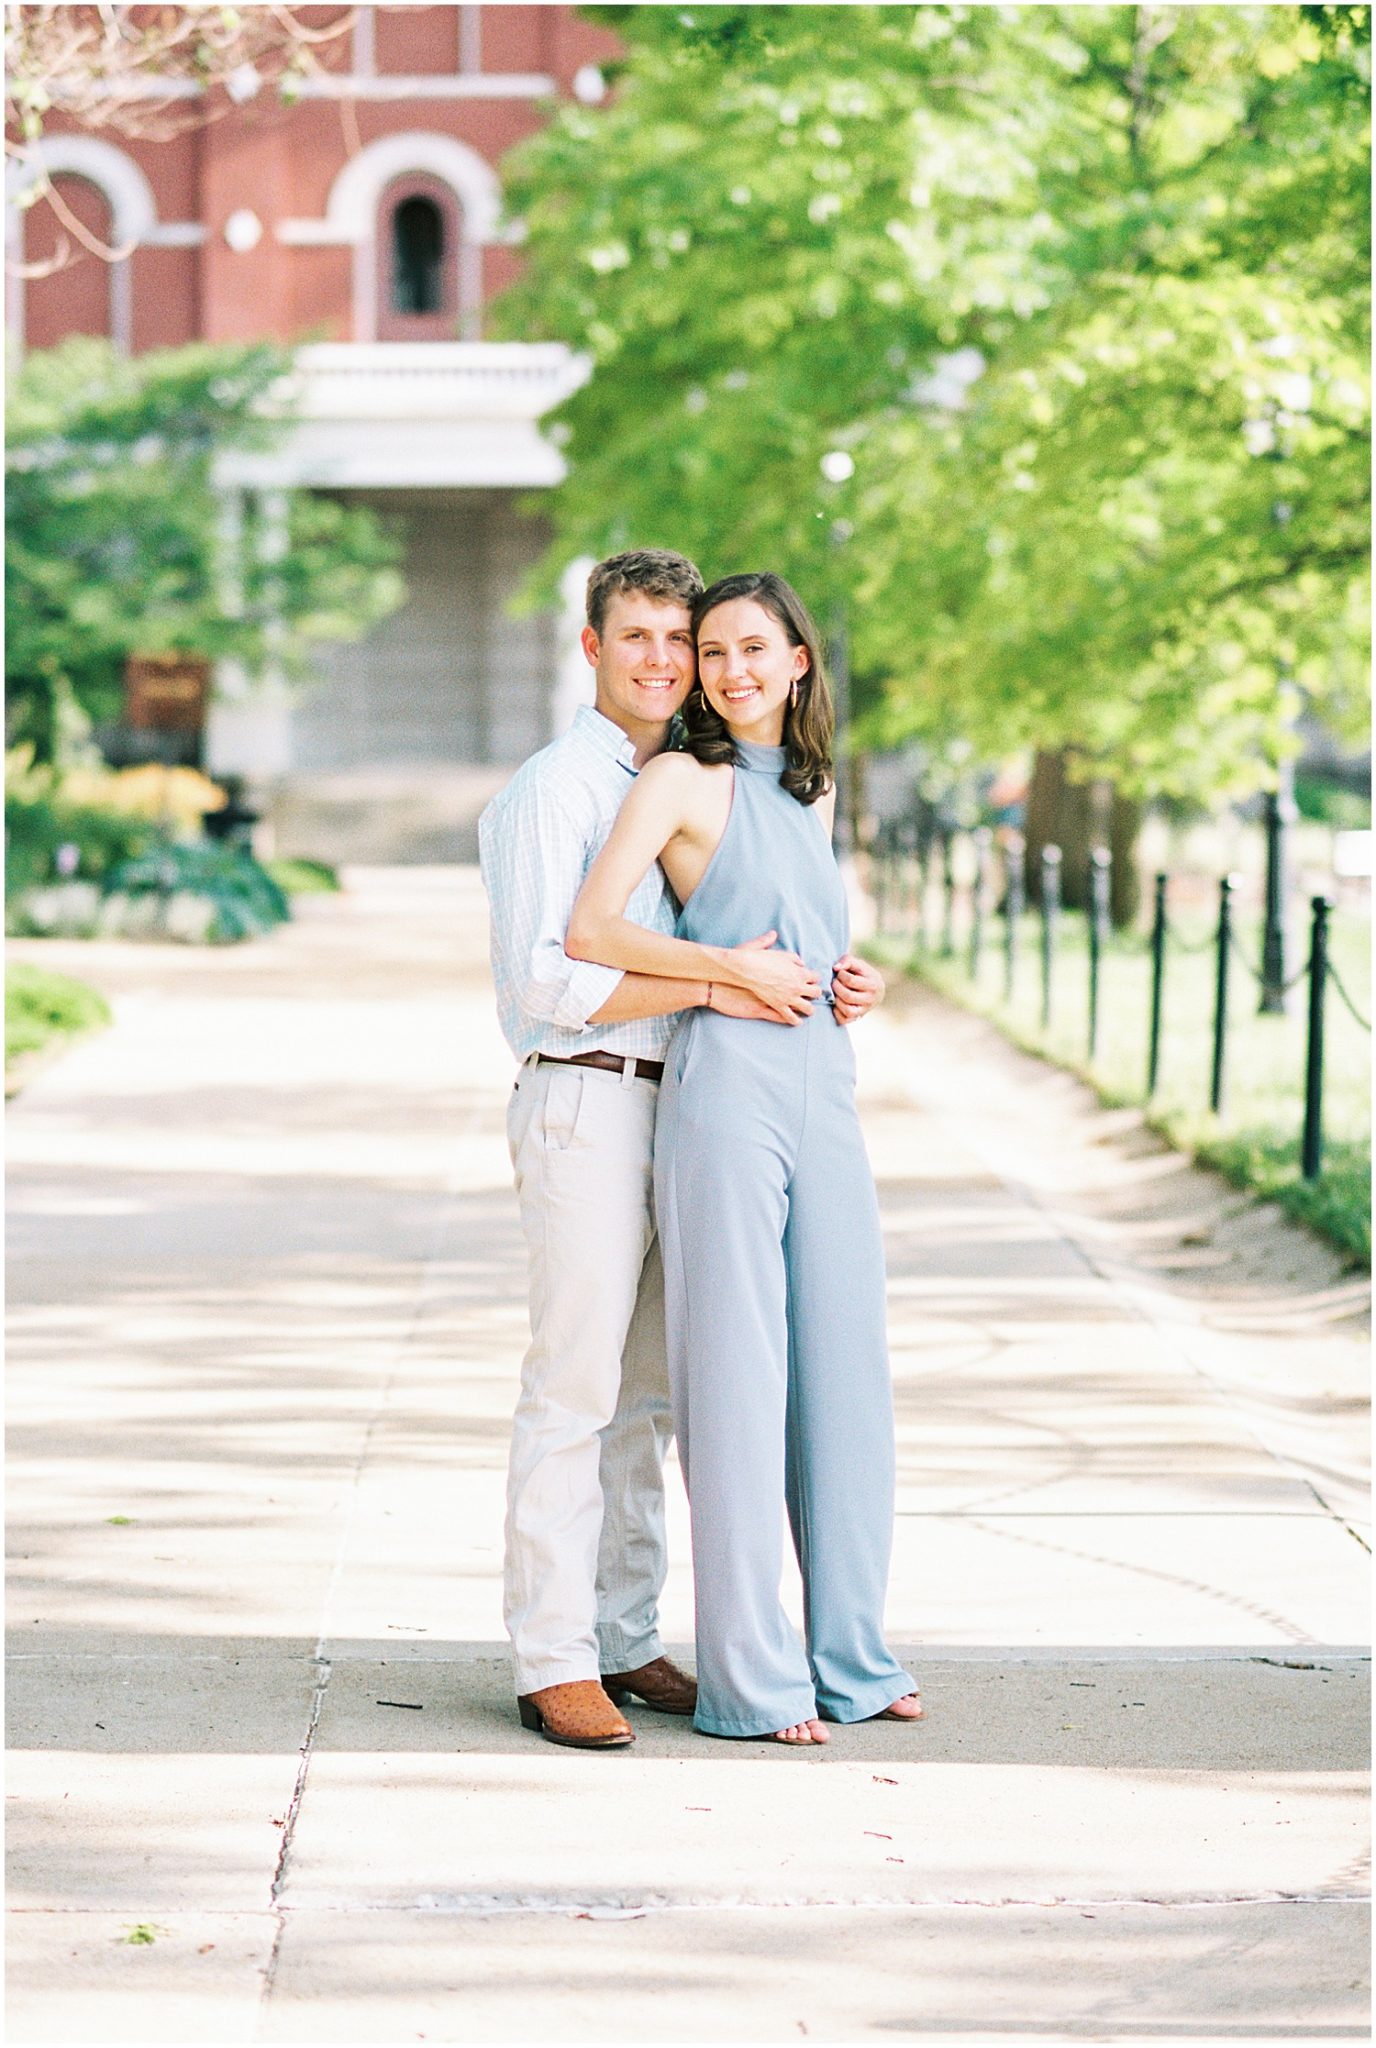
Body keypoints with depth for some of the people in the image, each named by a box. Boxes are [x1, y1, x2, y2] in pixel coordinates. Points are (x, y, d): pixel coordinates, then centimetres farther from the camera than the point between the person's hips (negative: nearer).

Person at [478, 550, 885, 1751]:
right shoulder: (553, 792, -8)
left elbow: (746, 951, 23)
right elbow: (544, 979, -17)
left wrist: (835, 987, 2)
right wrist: (710, 988, -19)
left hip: (678, 1109, 8)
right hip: (588, 1103, -8)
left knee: (644, 1392, 10)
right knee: (574, 1391, -6)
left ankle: (625, 1640, 17)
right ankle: (553, 1662, -2)